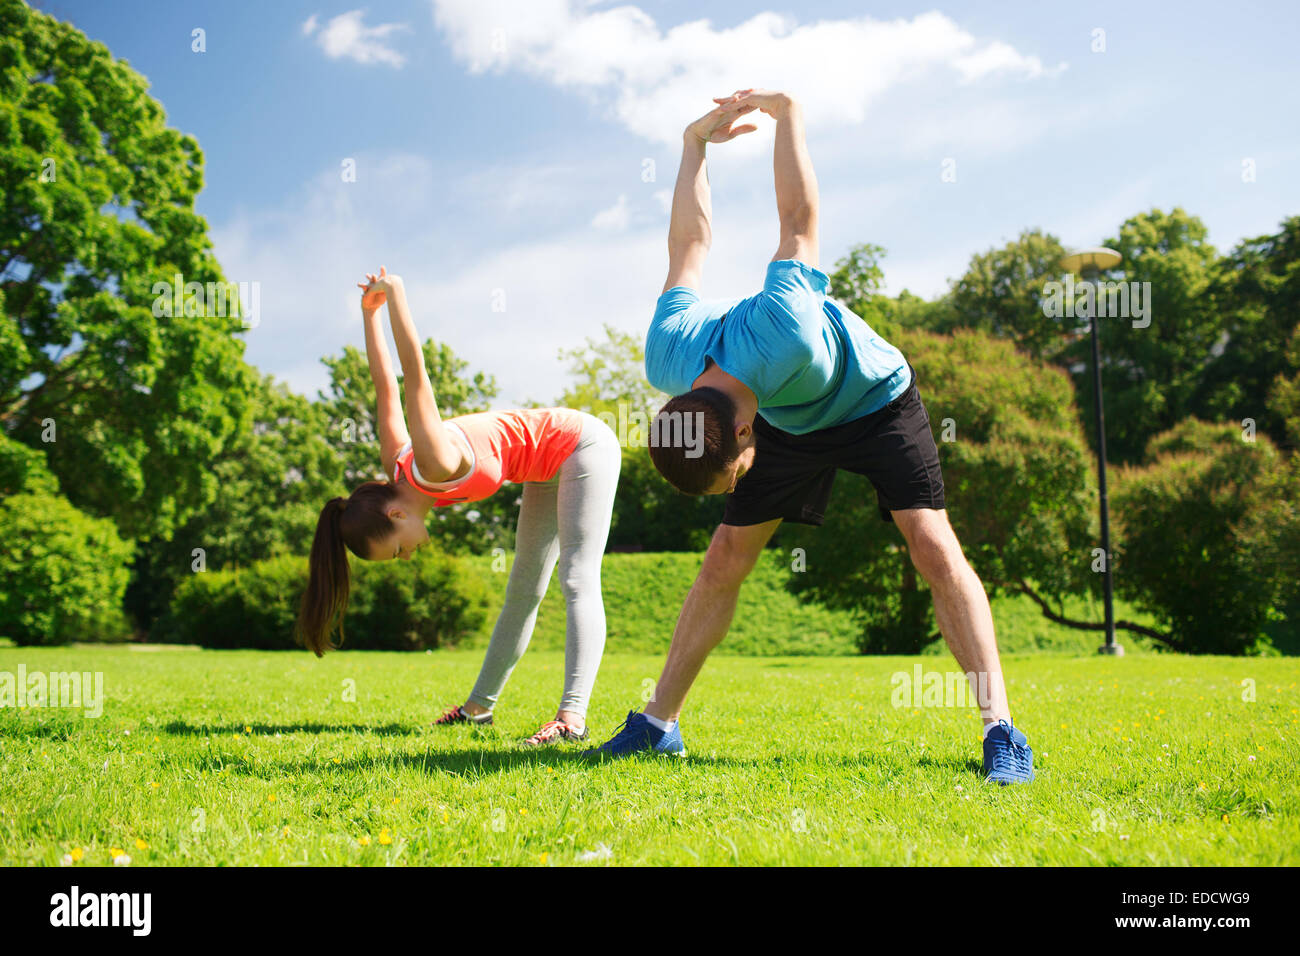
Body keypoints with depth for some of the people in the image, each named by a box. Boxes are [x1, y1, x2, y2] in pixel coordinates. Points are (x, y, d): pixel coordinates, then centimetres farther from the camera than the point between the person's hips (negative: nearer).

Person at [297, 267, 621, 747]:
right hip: (549, 466, 9)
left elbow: (415, 375, -37)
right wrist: (370, 311, 10)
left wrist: (395, 295, -36)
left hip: (584, 443, -9)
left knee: (578, 582, -19)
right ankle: (479, 705, 20)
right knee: (522, 591, 13)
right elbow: (386, 386, 5)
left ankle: (572, 714, -27)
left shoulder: (434, 465, -30)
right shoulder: (395, 466, -6)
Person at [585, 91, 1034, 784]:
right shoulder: (666, 360, -29)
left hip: (877, 400, -4)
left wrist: (785, 111, -15)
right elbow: (690, 243, -11)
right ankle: (658, 722, 5)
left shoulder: (783, 337, -46)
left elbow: (798, 220, -31)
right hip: (789, 419, 4)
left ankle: (1000, 730, -17)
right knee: (724, 559, -3)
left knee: (934, 548, -19)